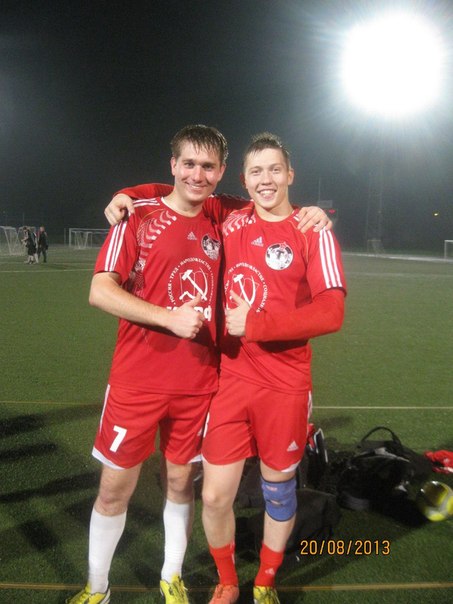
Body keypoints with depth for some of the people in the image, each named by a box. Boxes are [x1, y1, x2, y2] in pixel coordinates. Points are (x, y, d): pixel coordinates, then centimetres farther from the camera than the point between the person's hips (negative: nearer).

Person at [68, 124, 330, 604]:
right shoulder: (138, 217, -5)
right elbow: (100, 291, -12)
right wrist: (170, 317, -20)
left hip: (199, 384, 3)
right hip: (137, 381, -3)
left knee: (180, 482, 15)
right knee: (115, 488, 8)